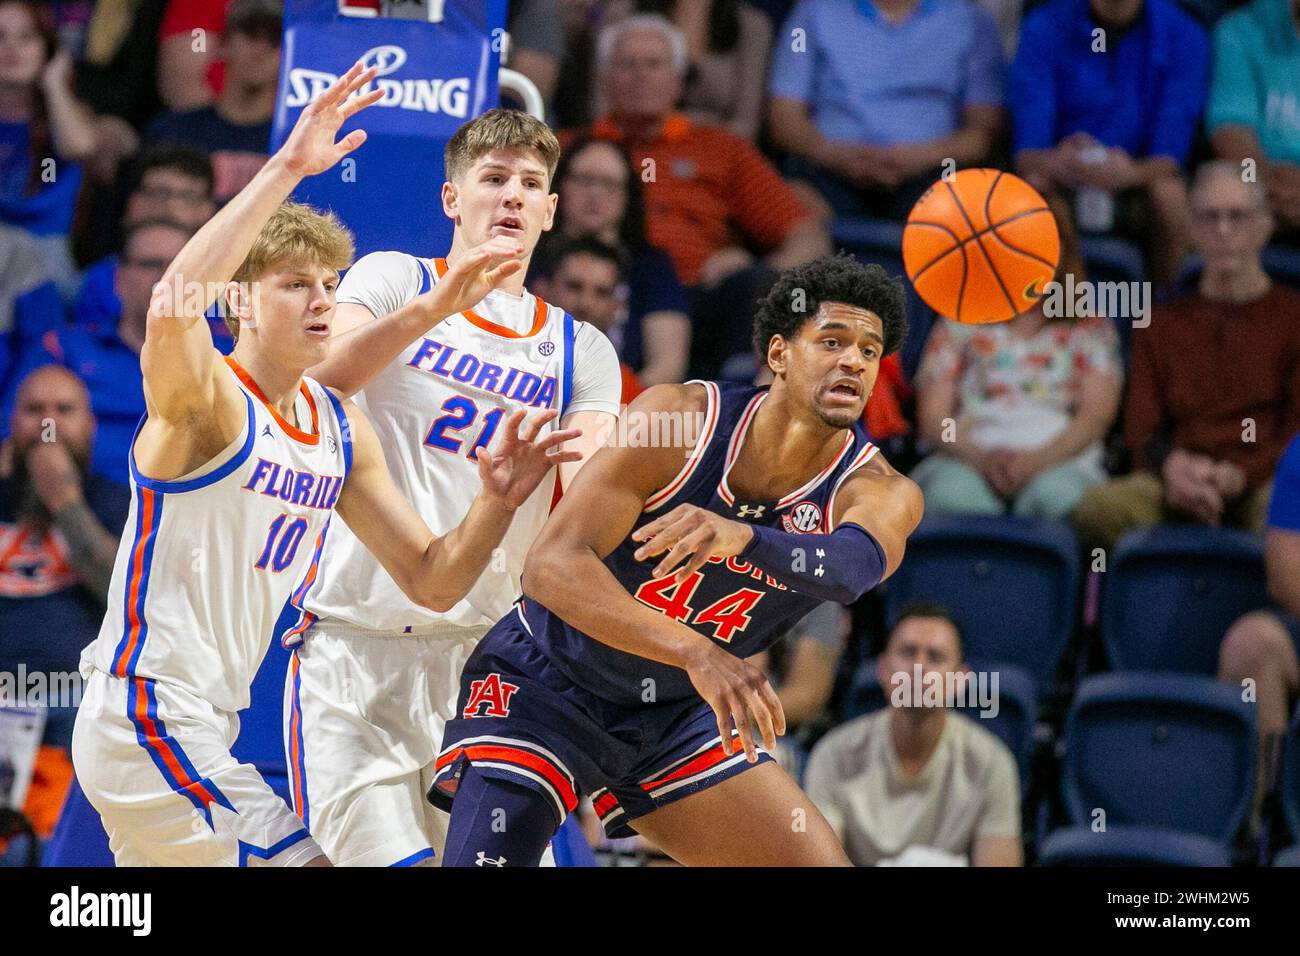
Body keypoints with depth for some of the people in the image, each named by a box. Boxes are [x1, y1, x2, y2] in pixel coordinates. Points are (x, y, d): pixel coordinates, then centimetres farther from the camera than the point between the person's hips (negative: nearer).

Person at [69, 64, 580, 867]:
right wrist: (287, 169, -41)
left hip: (203, 731, 10)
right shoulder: (206, 402, -15)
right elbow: (174, 303, -39)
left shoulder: (343, 430, 10)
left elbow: (432, 580, 11)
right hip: (146, 718, -10)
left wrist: (497, 503, -9)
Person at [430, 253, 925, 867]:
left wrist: (739, 537, -60)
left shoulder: (880, 491, -13)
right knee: (482, 862, -23)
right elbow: (552, 564, -31)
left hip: (677, 718, 4)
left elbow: (855, 566, -39)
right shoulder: (680, 419, -21)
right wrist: (697, 653, -46)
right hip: (541, 683, -4)